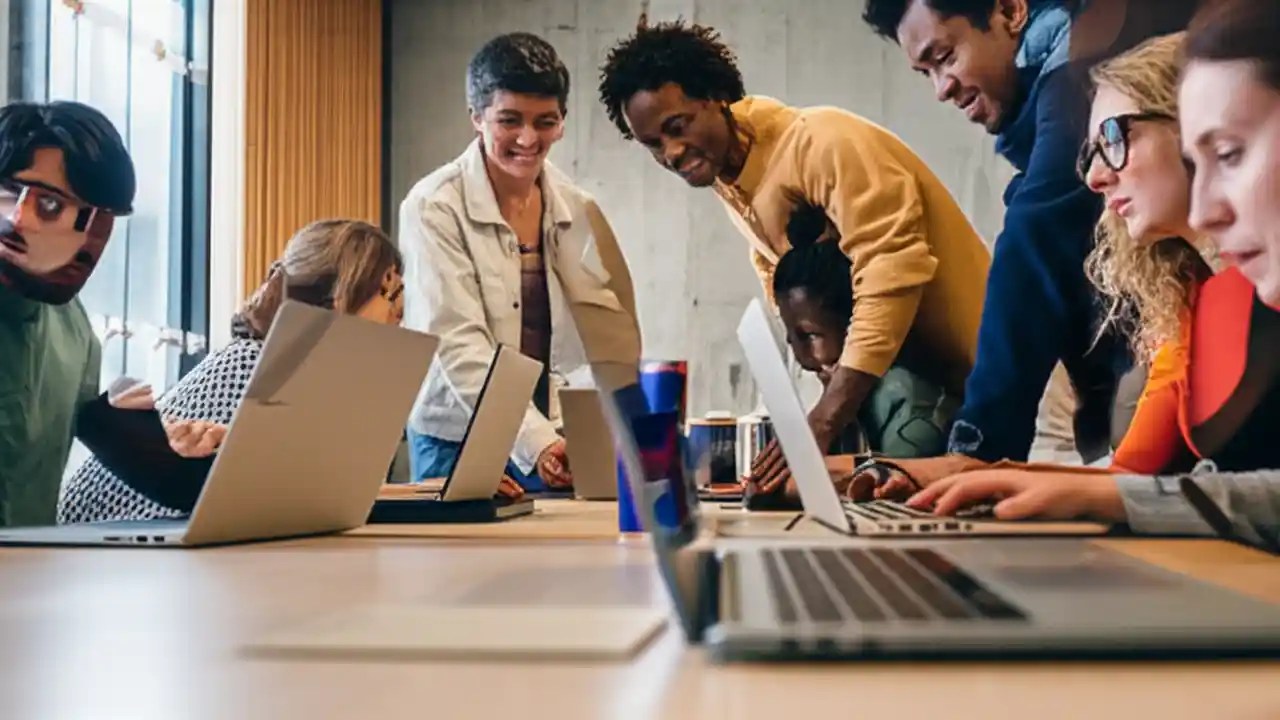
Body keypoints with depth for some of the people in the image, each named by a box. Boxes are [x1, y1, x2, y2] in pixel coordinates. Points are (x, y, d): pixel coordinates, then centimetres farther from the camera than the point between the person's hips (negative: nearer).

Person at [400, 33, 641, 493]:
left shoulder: (578, 211, 2)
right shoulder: (434, 208, -11)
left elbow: (616, 338, 2)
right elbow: (457, 343, -20)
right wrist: (534, 440, -31)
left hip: (556, 442, 4)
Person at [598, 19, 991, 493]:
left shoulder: (820, 140, -21)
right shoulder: (726, 178, 5)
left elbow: (893, 270, -29)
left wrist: (822, 423, -33)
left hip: (964, 367, -7)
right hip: (893, 369, 7)